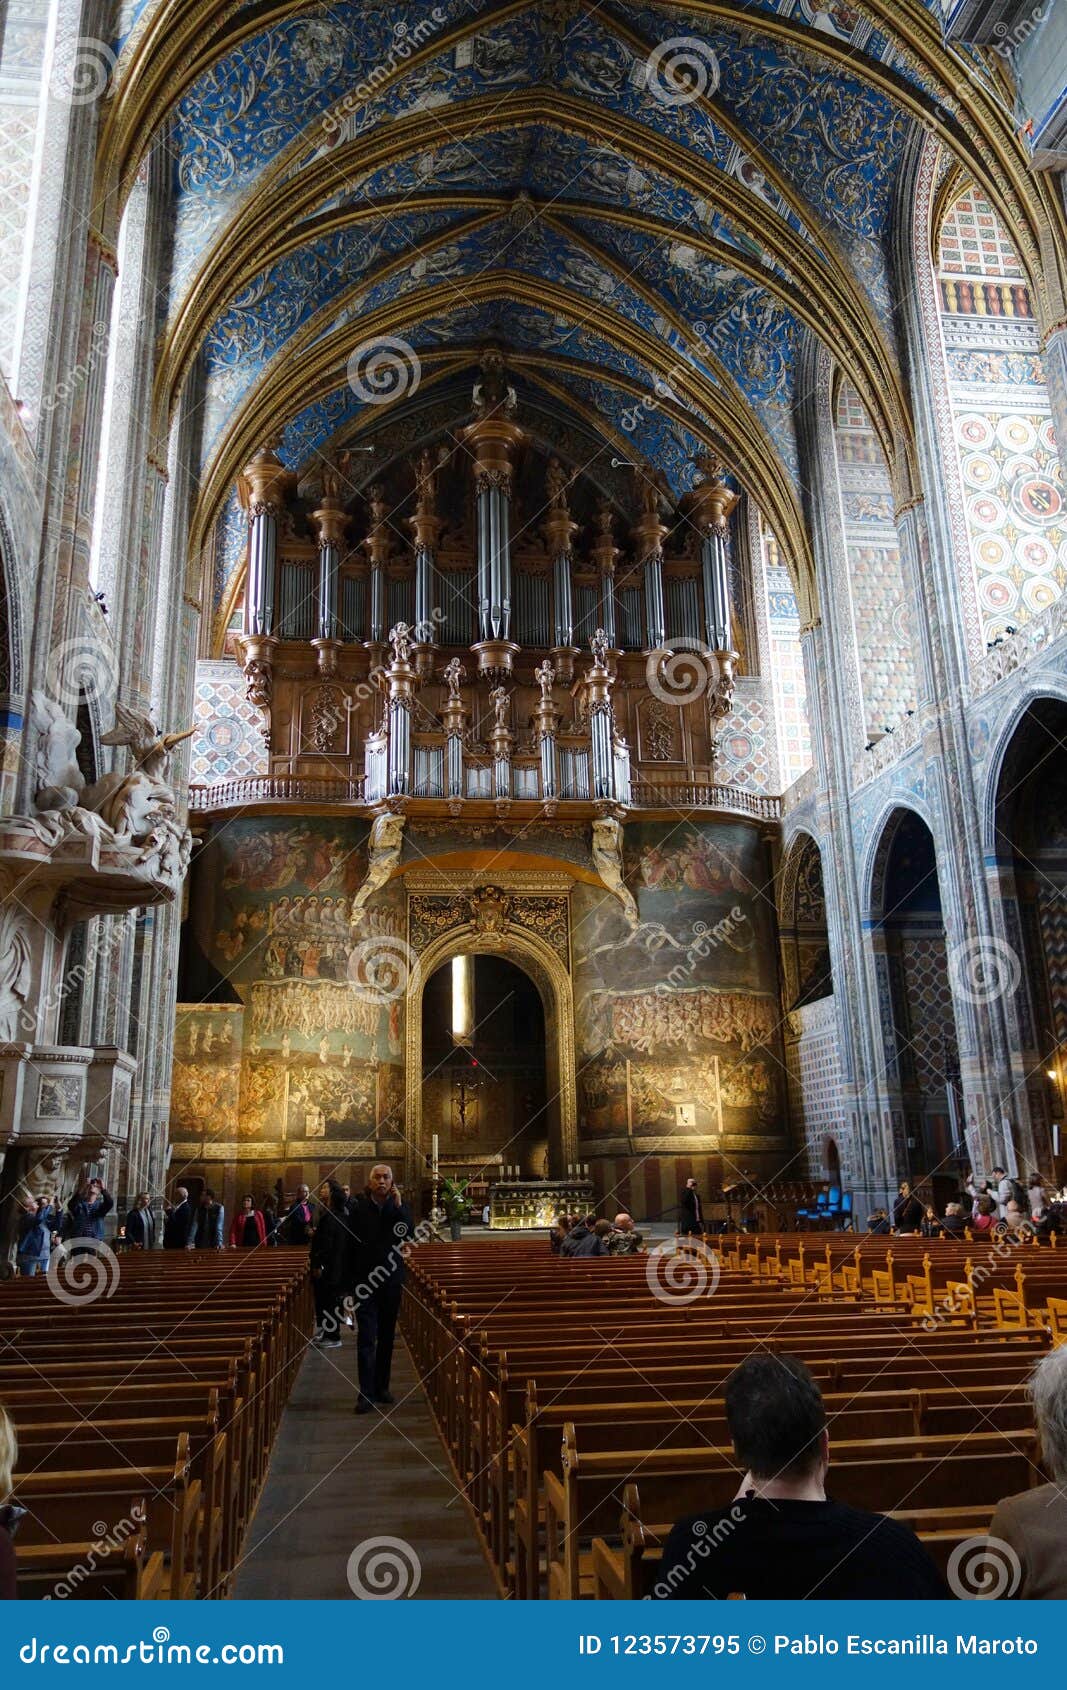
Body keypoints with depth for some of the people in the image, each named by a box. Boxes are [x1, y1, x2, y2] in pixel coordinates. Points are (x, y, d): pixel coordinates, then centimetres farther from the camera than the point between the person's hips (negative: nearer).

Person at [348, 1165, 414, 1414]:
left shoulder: (400, 1205, 1)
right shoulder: (357, 1206, -4)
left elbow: (408, 1234, -14)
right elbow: (348, 1241, -3)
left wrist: (398, 1206, -22)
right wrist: (346, 1278, -5)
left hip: (392, 1280, 3)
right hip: (365, 1279, -3)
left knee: (387, 1335, 12)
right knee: (366, 1337, -6)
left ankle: (382, 1387, 23)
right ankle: (366, 1393, -4)